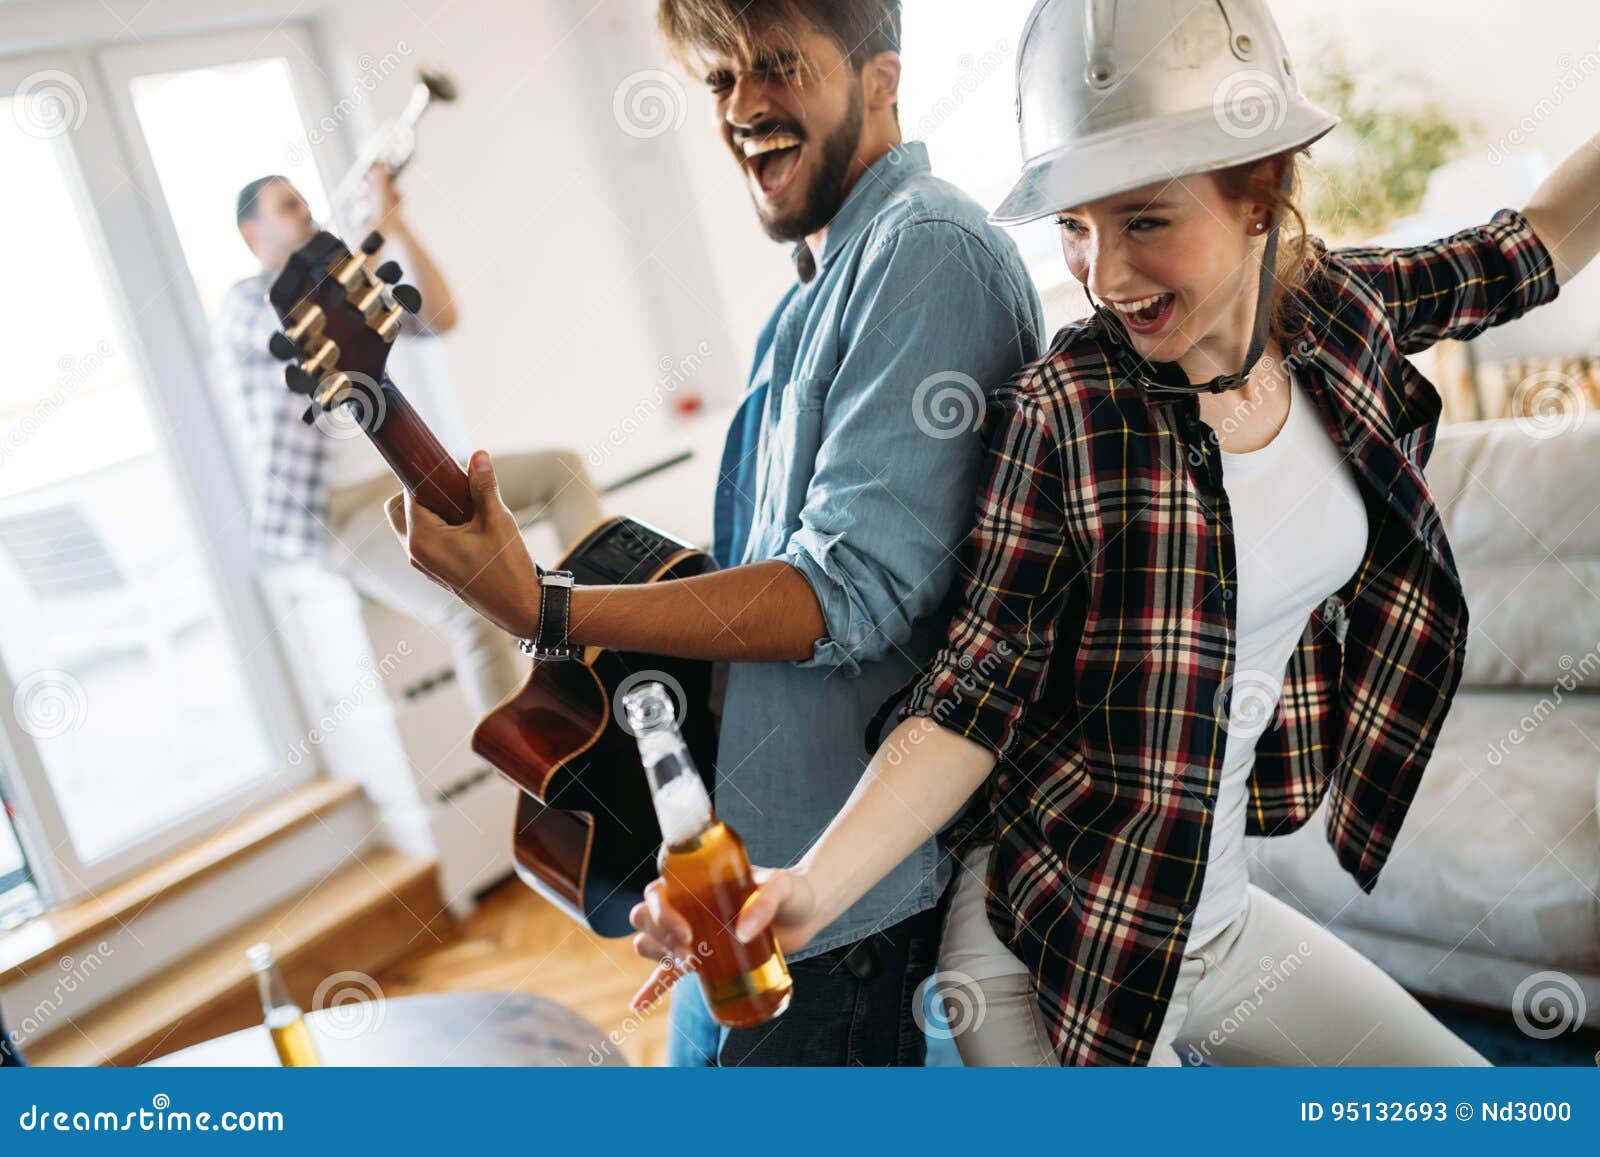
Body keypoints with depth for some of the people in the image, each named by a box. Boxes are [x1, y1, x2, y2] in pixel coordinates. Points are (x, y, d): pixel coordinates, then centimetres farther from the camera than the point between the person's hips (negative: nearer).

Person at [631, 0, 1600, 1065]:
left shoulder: (1337, 312, -6)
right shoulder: (1067, 413, -20)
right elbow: (980, 691, -18)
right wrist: (807, 889, -28)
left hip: (1221, 913, 6)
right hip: (1057, 950, -5)